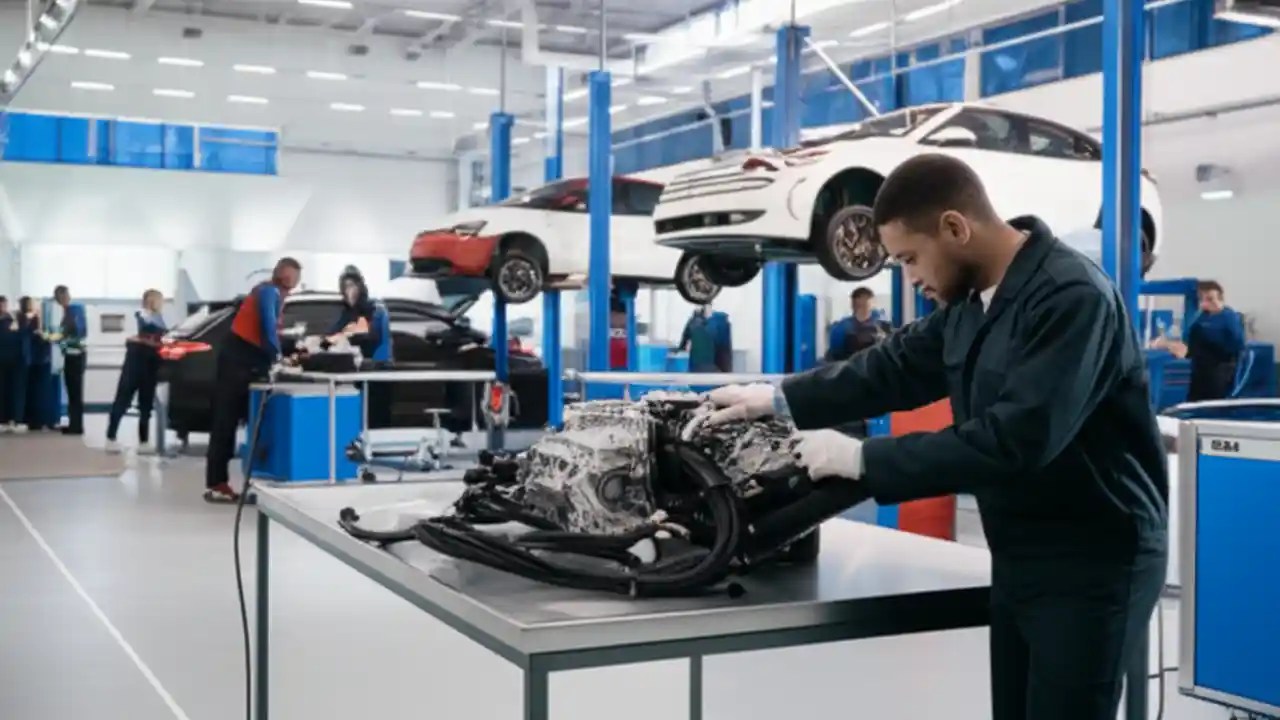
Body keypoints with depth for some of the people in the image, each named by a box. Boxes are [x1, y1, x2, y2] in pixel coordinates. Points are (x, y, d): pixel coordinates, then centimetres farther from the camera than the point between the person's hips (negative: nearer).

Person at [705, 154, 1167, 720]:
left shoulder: (1073, 298, -22)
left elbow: (1015, 439, -30)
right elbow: (895, 367, 16)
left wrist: (864, 459, -26)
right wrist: (779, 399, 9)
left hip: (1091, 564, -8)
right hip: (1019, 560, 8)